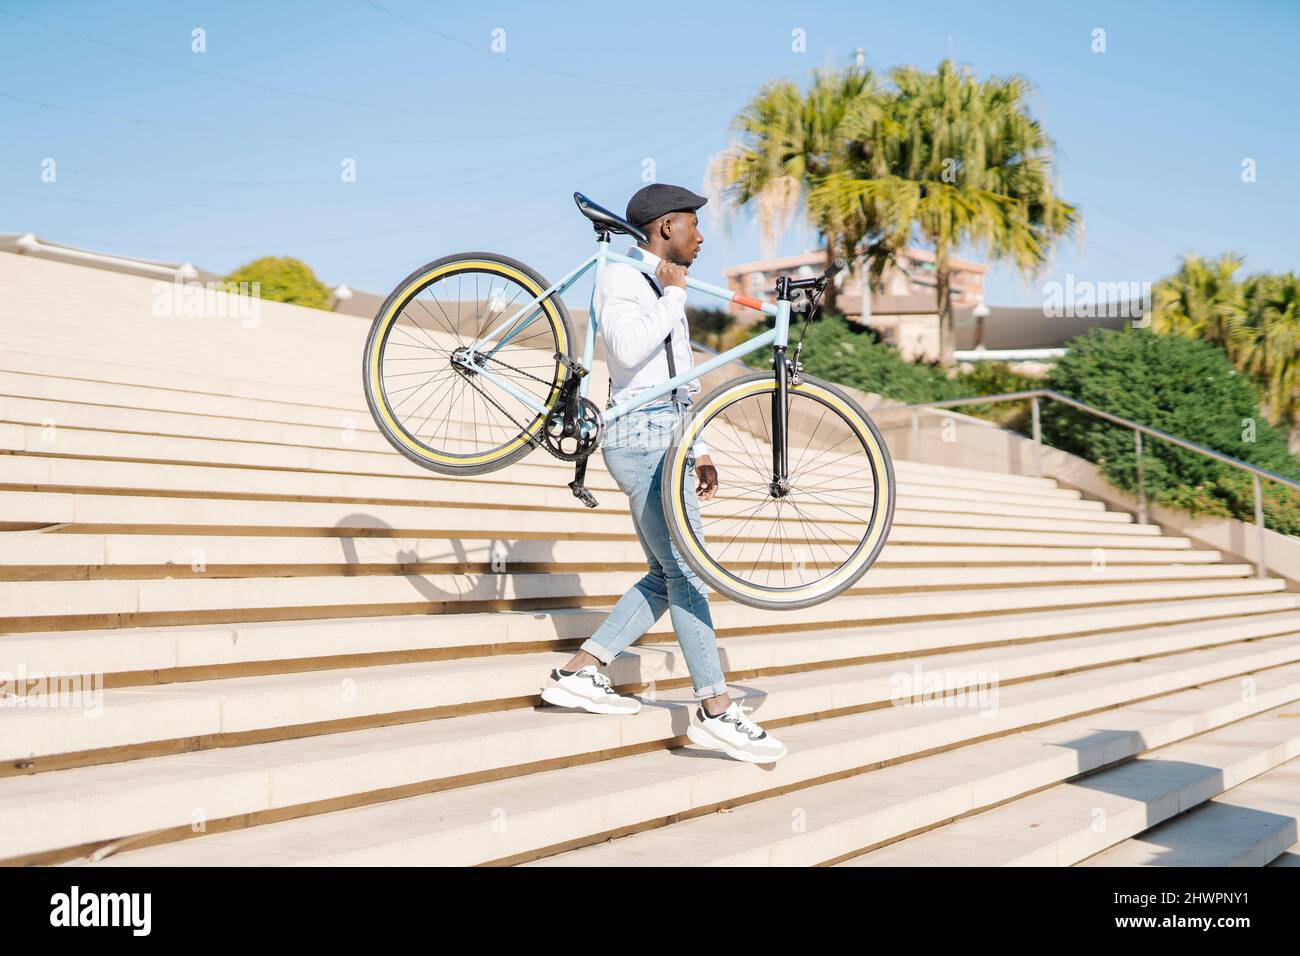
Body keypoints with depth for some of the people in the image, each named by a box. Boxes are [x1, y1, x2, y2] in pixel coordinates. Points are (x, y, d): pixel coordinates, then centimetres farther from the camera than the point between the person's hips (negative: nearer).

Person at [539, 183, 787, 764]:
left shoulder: (662, 289, 24)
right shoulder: (620, 278, -6)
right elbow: (629, 349, -25)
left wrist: (698, 452, 22)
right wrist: (673, 294, -13)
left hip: (667, 440, 10)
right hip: (642, 437, -10)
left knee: (667, 575, 8)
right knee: (687, 571, -12)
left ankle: (578, 674, 12)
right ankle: (716, 712, -11)